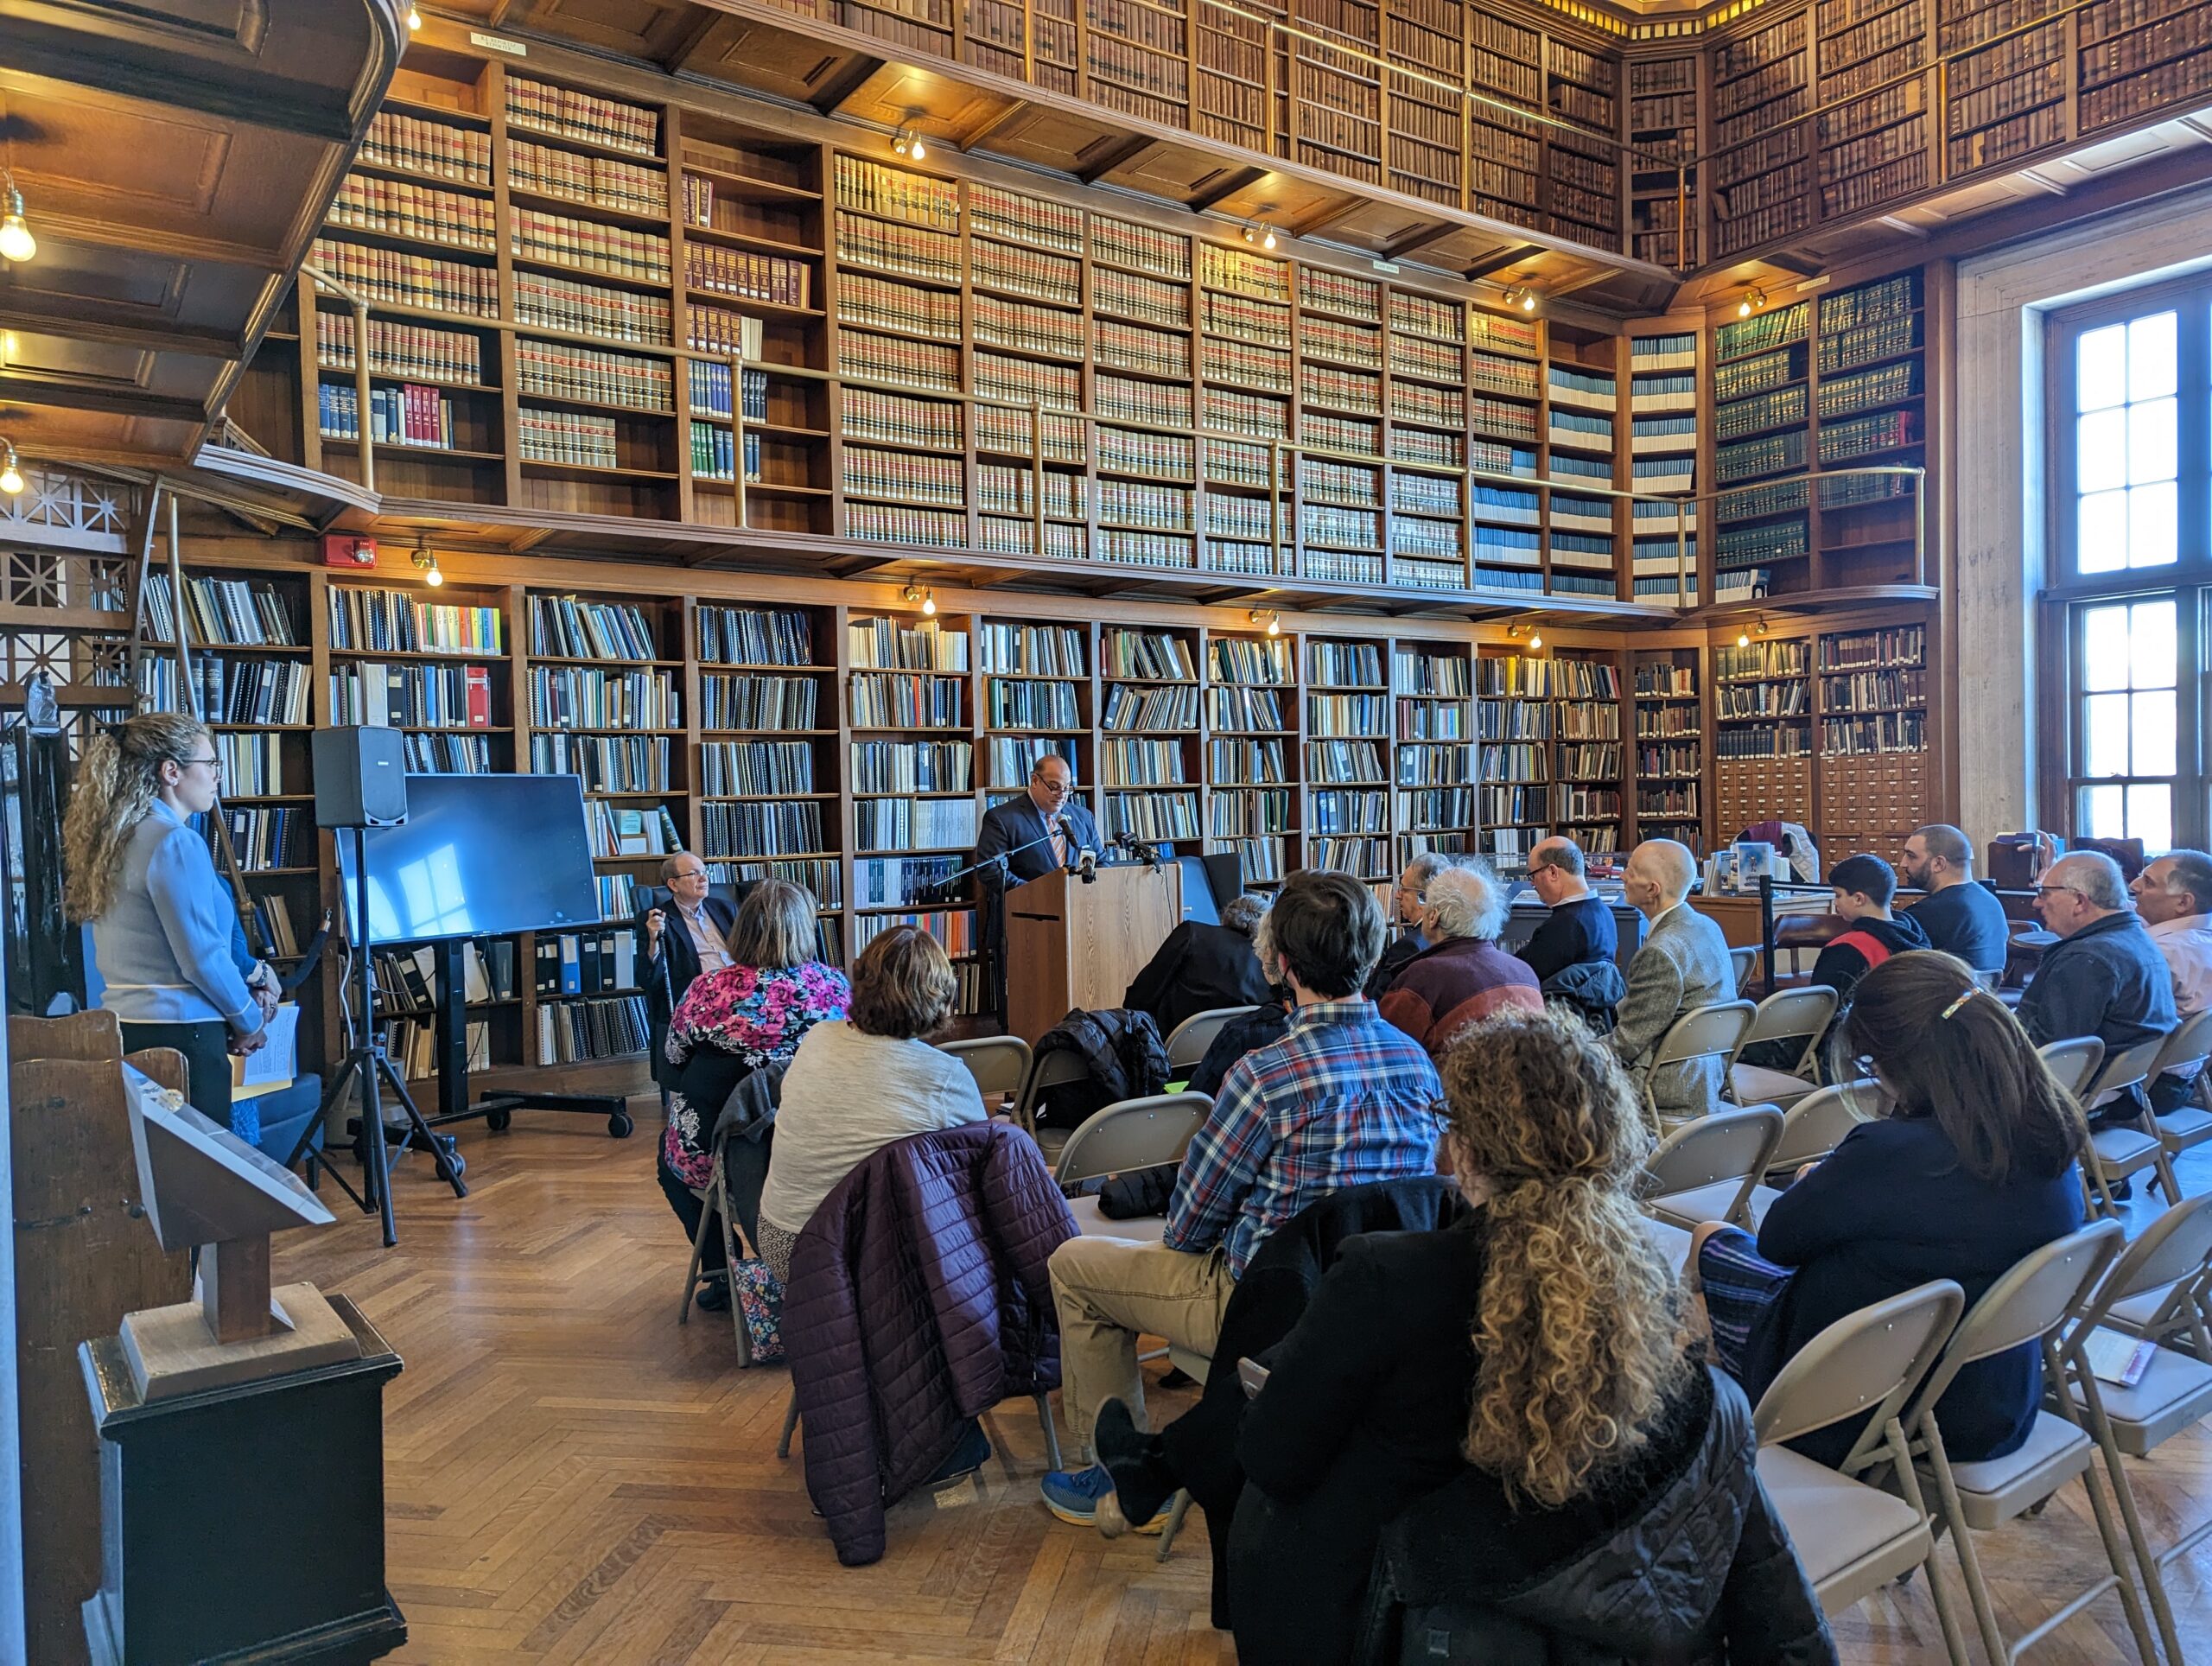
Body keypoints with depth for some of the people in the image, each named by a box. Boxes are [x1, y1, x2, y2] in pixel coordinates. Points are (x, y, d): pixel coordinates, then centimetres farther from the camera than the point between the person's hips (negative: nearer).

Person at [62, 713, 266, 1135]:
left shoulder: (114, 839, 12)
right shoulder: (175, 842, -14)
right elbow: (202, 957, -16)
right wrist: (251, 1021, -2)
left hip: (122, 1022, 9)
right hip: (179, 1032, -9)